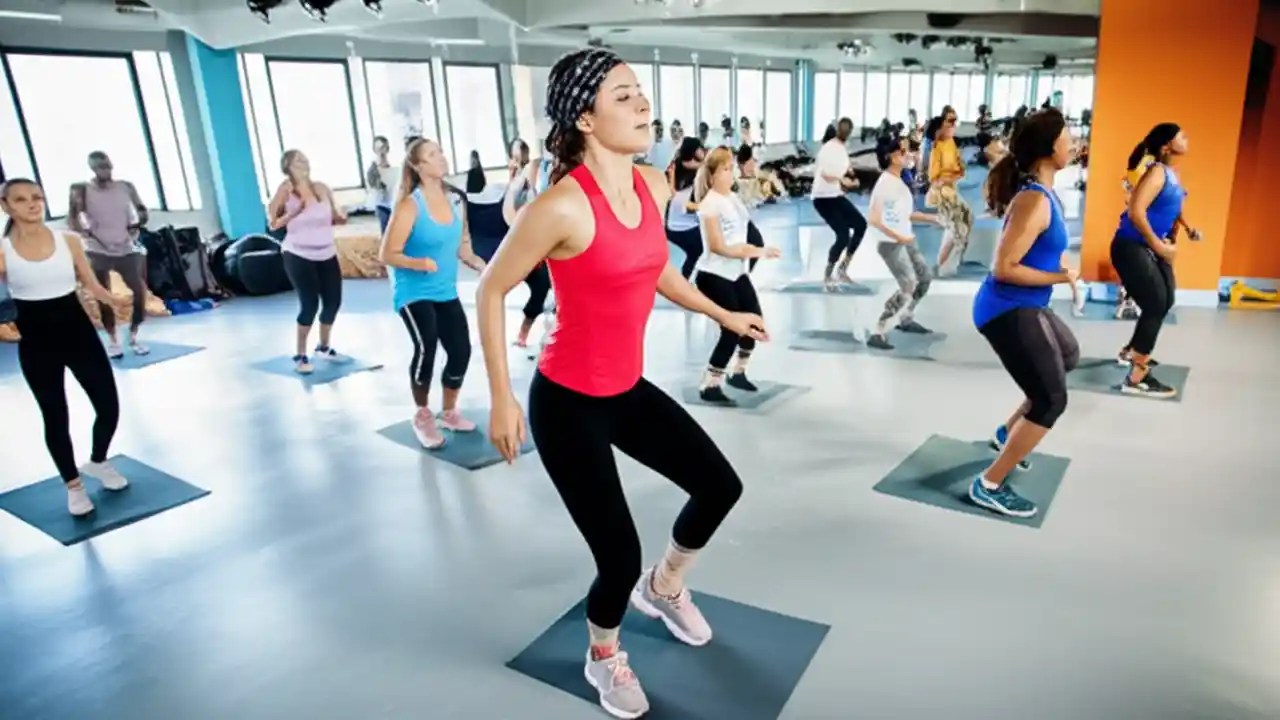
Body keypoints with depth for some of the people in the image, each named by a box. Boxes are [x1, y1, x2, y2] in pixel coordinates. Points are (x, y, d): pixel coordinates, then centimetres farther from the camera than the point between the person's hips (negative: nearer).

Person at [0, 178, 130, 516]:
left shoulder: (69, 241, 0)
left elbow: (93, 286, 7)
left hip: (78, 330, 2)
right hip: (36, 341, -2)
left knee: (109, 406, 4)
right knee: (55, 416, 7)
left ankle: (98, 462, 35)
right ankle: (74, 485, 27)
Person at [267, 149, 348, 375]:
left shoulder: (322, 188, 6)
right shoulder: (285, 191, -8)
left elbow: (333, 217, 15)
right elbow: (273, 223, -11)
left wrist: (341, 218, -6)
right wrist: (295, 211, -22)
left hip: (327, 254, 5)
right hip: (299, 256, -5)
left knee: (333, 302, 7)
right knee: (309, 304, -10)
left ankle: (324, 347, 29)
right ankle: (300, 356, 6)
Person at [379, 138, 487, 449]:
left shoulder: (456, 199, 3)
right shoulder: (410, 205, -15)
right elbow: (387, 255, -15)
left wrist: (480, 264, 3)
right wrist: (419, 263, -30)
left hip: (445, 292, 6)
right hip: (413, 293, -6)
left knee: (461, 350, 0)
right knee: (425, 347, -22)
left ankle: (449, 412, 24)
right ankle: (422, 417, 0)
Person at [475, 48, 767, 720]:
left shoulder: (654, 186, 0)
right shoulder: (562, 206, -23)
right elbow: (490, 291, -14)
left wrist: (723, 315, 23)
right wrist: (502, 400, -14)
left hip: (628, 389, 8)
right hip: (567, 403, -7)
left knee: (720, 486, 15)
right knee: (619, 557, 0)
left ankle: (663, 586, 44)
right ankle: (602, 656, 36)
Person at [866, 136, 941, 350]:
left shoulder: (900, 181, 10)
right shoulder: (885, 183, -18)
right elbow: (874, 220, -24)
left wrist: (931, 218, 13)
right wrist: (898, 237, -27)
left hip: (906, 240, 10)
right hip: (890, 243, -10)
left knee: (924, 276, 19)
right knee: (909, 287, -16)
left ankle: (906, 320, 36)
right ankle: (876, 333, -13)